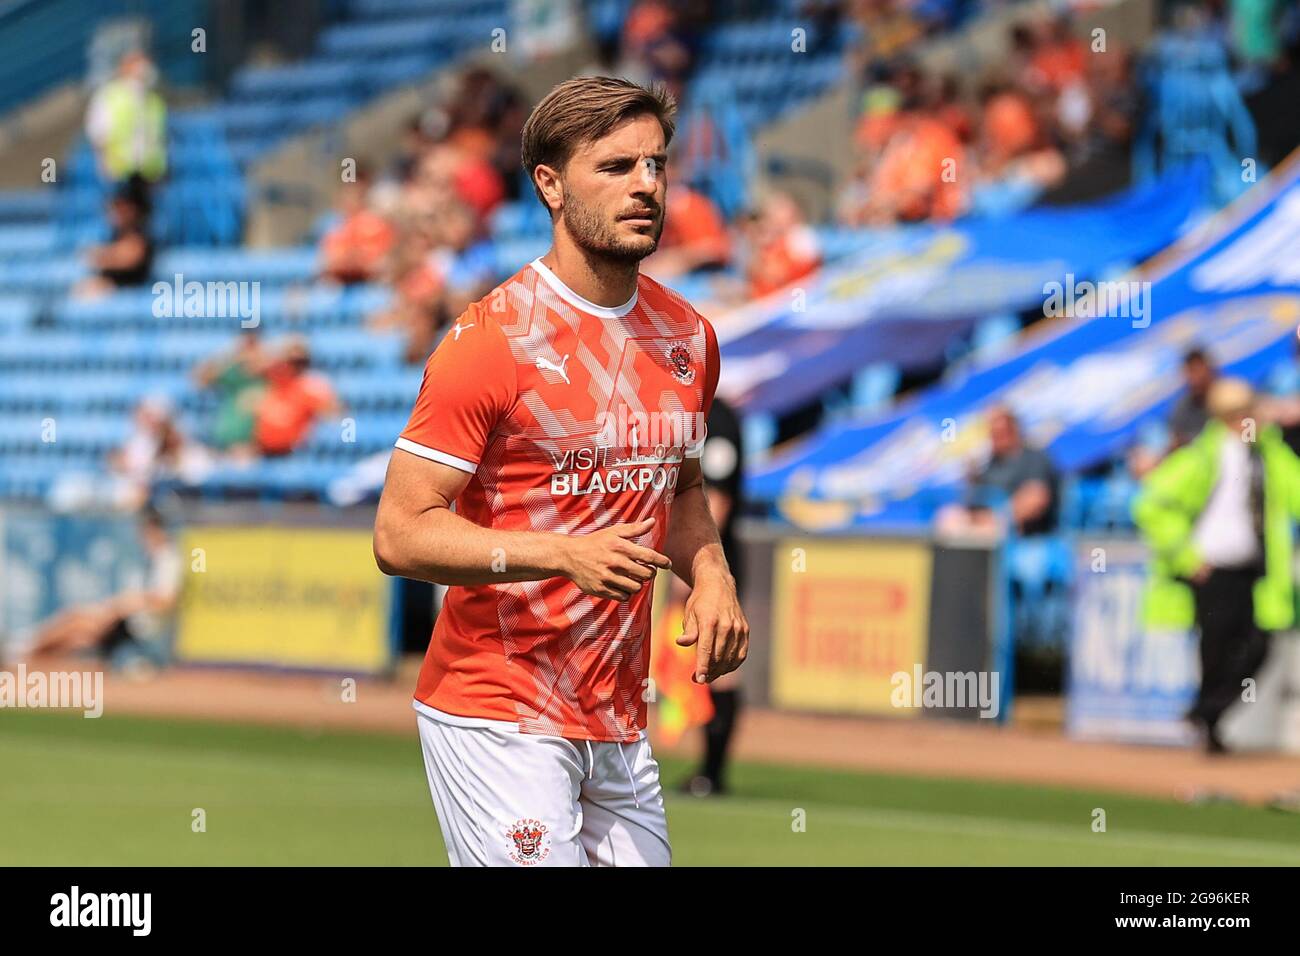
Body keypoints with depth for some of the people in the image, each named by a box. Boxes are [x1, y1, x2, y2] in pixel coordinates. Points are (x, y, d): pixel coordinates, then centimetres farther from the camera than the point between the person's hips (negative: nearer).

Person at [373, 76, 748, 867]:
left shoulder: (688, 336, 9)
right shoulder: (491, 341, -12)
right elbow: (400, 535, -15)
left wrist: (711, 575, 4)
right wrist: (564, 555, -26)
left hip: (620, 727, 7)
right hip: (499, 722, -7)